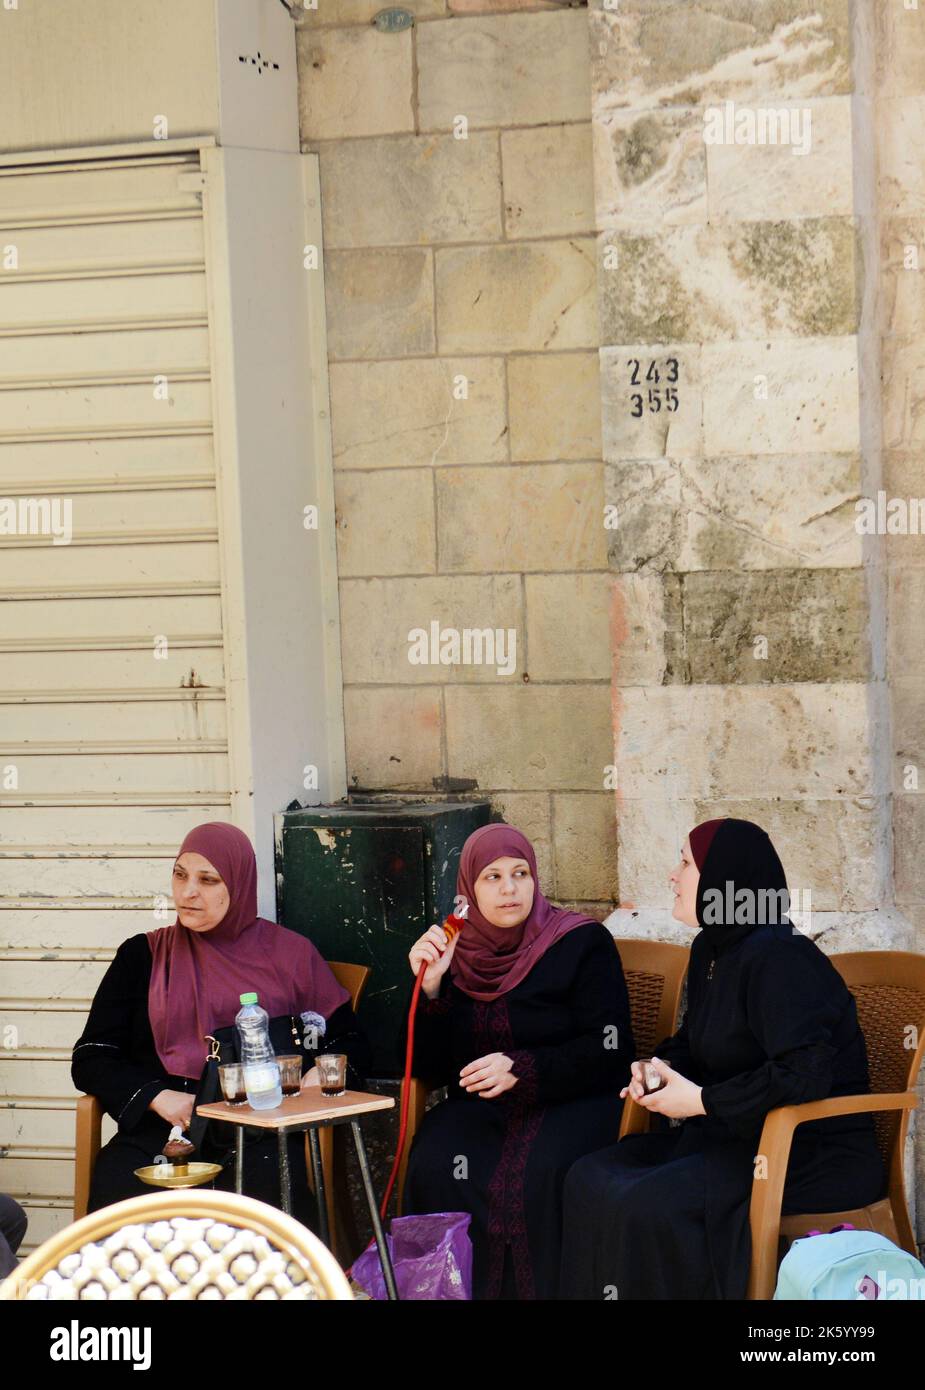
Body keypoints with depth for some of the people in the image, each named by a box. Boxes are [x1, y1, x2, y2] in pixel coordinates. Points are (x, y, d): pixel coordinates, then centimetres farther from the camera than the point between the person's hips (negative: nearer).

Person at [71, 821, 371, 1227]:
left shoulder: (290, 953, 15)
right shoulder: (144, 956, 16)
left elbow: (348, 1040, 17)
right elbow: (90, 1059, 11)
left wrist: (318, 1076, -7)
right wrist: (159, 1098, -7)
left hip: (261, 1129, -1)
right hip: (165, 1126, 1)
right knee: (118, 1191, -33)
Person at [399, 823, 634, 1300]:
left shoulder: (582, 943, -2)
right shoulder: (452, 952, 8)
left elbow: (609, 1048, -8)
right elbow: (430, 1068, 7)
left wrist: (521, 1070, -20)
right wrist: (429, 988, -9)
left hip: (572, 1100, -3)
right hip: (479, 1106, 3)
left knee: (538, 1174, -34)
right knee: (434, 1168, -28)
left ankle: (543, 1290, -15)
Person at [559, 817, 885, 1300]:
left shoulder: (778, 960, -20)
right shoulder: (710, 951, 11)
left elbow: (804, 1075, -29)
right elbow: (693, 1042, 27)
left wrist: (703, 1101, -21)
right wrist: (659, 1069, 4)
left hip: (814, 1152, -10)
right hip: (734, 1134, 10)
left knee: (650, 1205, -29)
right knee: (589, 1179, -4)